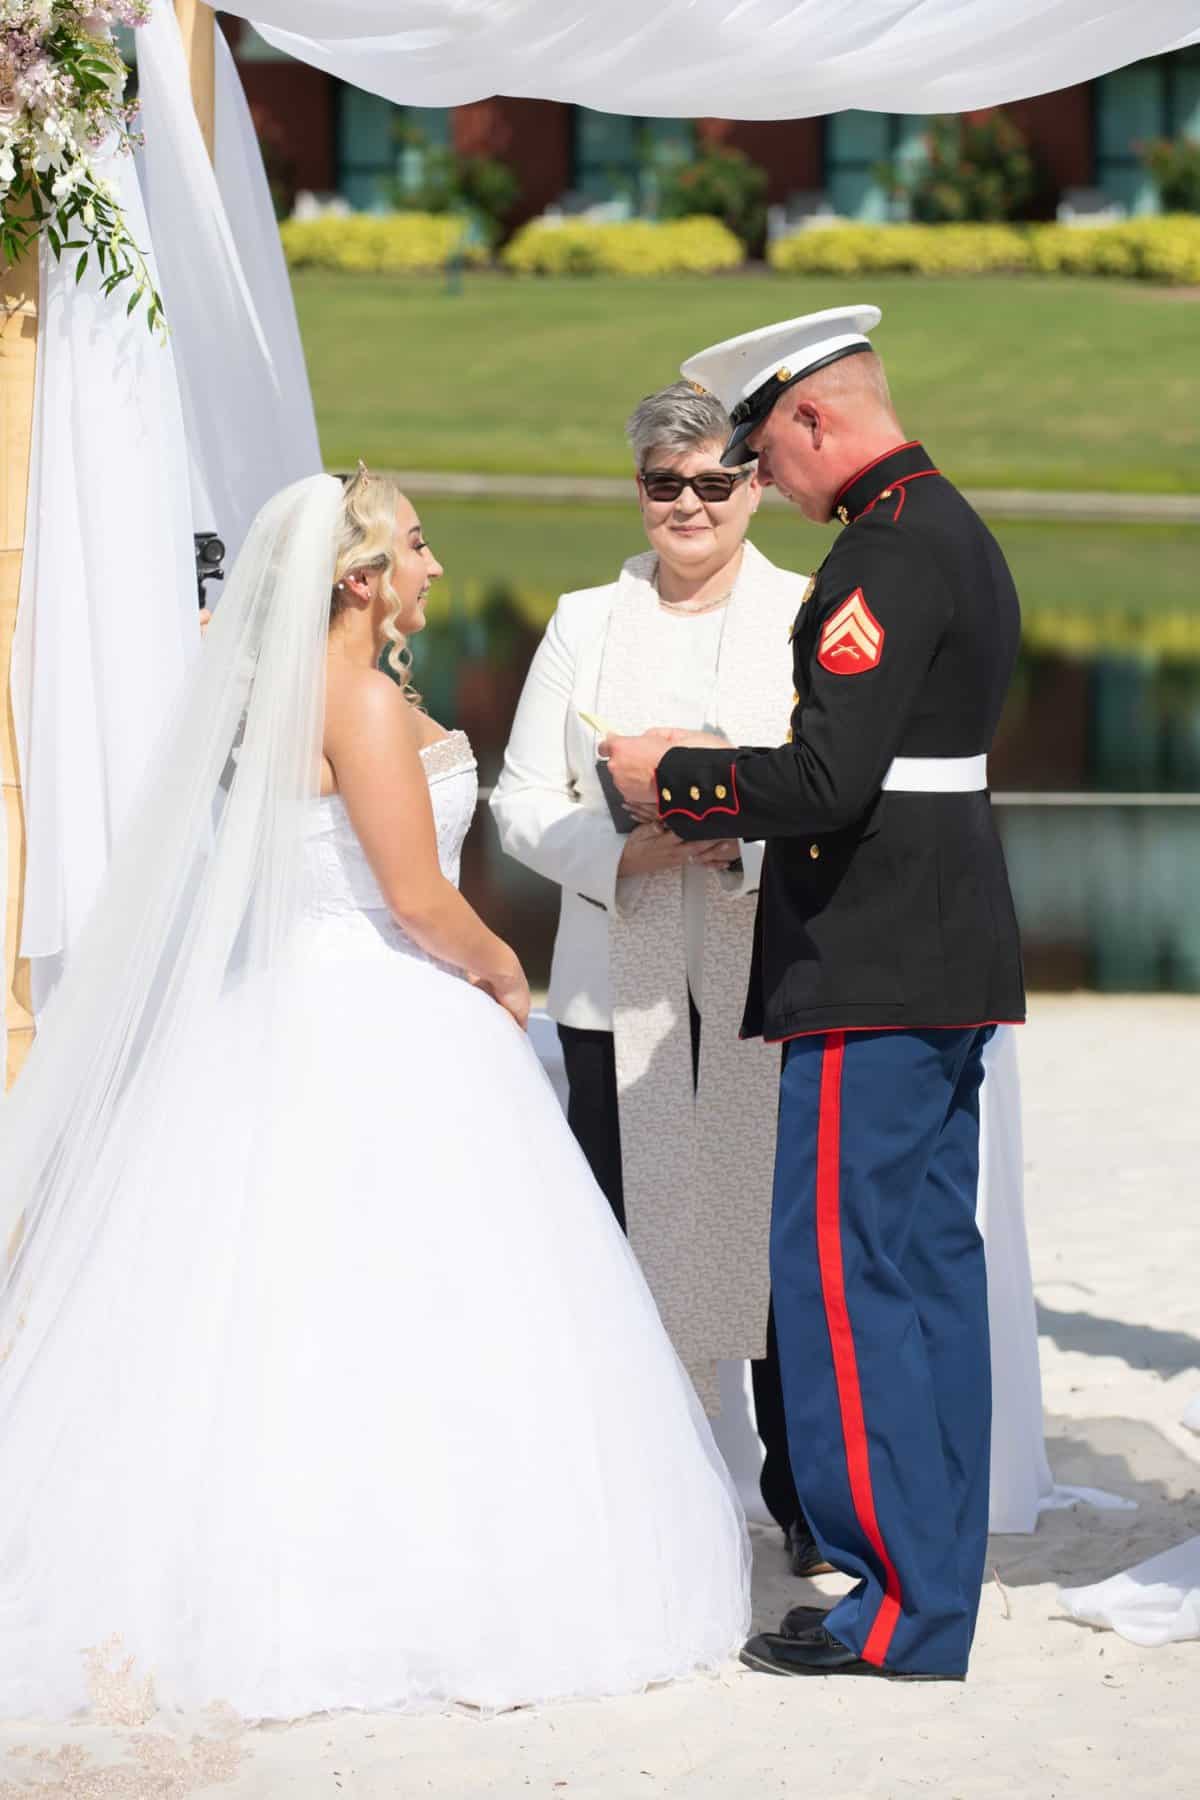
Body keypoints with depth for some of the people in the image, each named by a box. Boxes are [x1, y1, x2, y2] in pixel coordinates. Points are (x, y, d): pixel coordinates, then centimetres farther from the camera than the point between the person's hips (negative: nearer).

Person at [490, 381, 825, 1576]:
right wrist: (630, 851, -10)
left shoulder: (812, 619, 5)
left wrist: (740, 838, -18)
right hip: (620, 989, 2)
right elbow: (523, 802, 8)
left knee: (783, 1237, -2)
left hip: (776, 979, -2)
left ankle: (808, 1500, 12)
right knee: (629, 1243, 0)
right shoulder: (586, 624, 13)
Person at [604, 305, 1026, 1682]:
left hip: (872, 974, -10)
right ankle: (938, 1583, 18)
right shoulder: (955, 531, 16)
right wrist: (720, 802, 15)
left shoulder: (889, 551, -17)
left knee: (841, 1273, -6)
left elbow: (827, 778, -24)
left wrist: (673, 779, -9)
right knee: (931, 1260, 12)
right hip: (951, 956, 10)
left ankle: (897, 1605, -3)